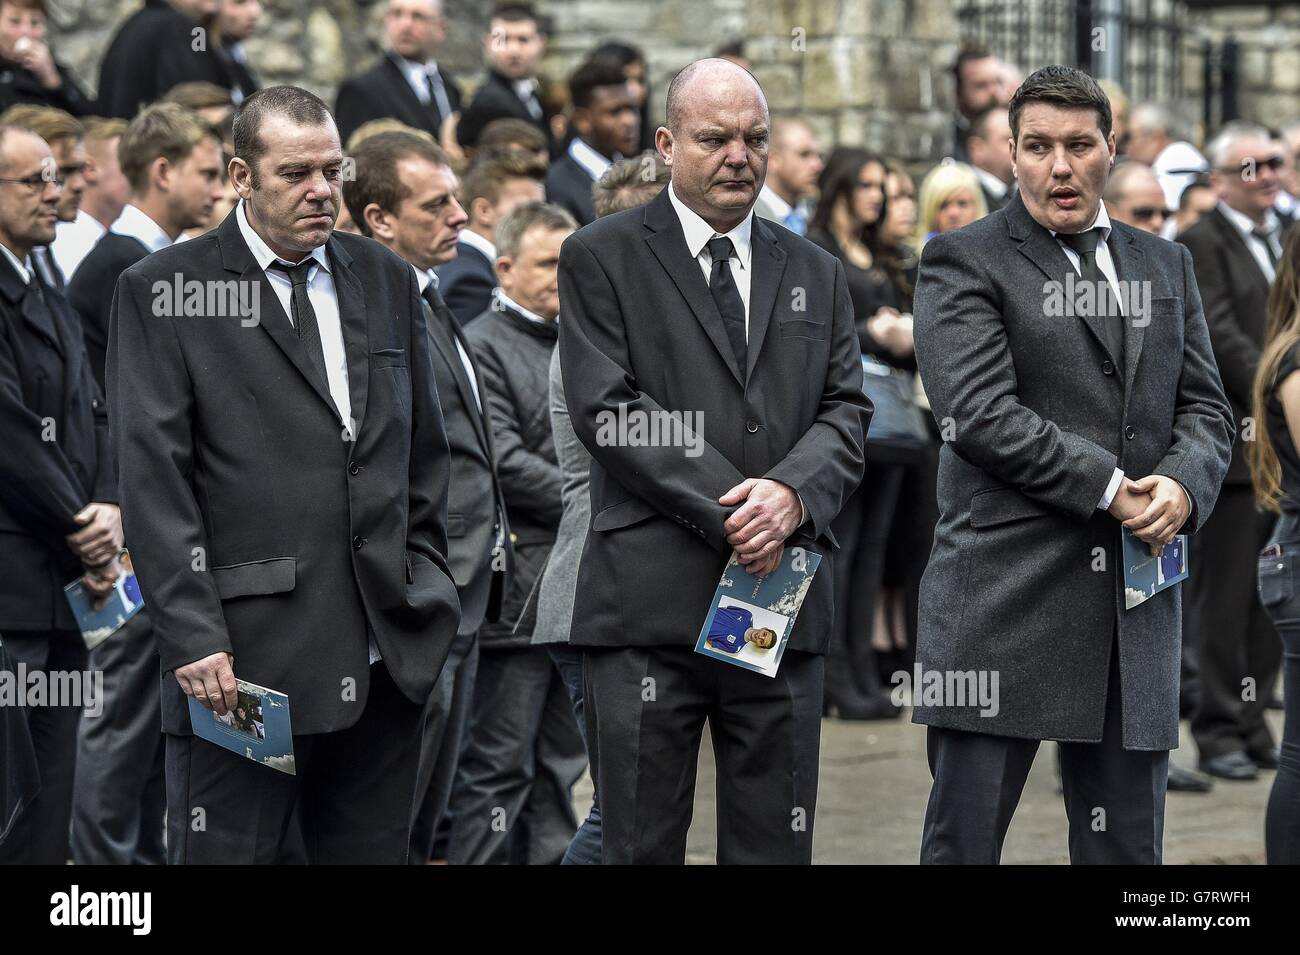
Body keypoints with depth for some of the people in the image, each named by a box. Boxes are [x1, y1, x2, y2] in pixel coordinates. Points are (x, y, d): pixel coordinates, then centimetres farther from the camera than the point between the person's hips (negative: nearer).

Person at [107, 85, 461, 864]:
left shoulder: (387, 280, 15)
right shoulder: (162, 291, 0)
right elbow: (154, 483, -6)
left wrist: (429, 592, 11)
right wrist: (194, 640, -14)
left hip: (387, 654, 5)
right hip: (244, 659, -5)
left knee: (375, 851, 6)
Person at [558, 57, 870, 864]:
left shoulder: (815, 273, 17)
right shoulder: (601, 259, 3)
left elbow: (846, 410, 9)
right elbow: (607, 407, -7)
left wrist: (793, 494, -12)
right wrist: (727, 511, -14)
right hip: (653, 601, -4)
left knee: (776, 843, 4)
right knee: (642, 845, 0)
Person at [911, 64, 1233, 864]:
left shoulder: (1166, 267, 18)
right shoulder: (963, 262, 0)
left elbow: (1206, 410, 14)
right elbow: (980, 415, -11)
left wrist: (1183, 485, -8)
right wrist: (1110, 489, -14)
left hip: (1136, 607, 5)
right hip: (1006, 599, -5)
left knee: (1127, 847, 6)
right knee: (964, 839, -2)